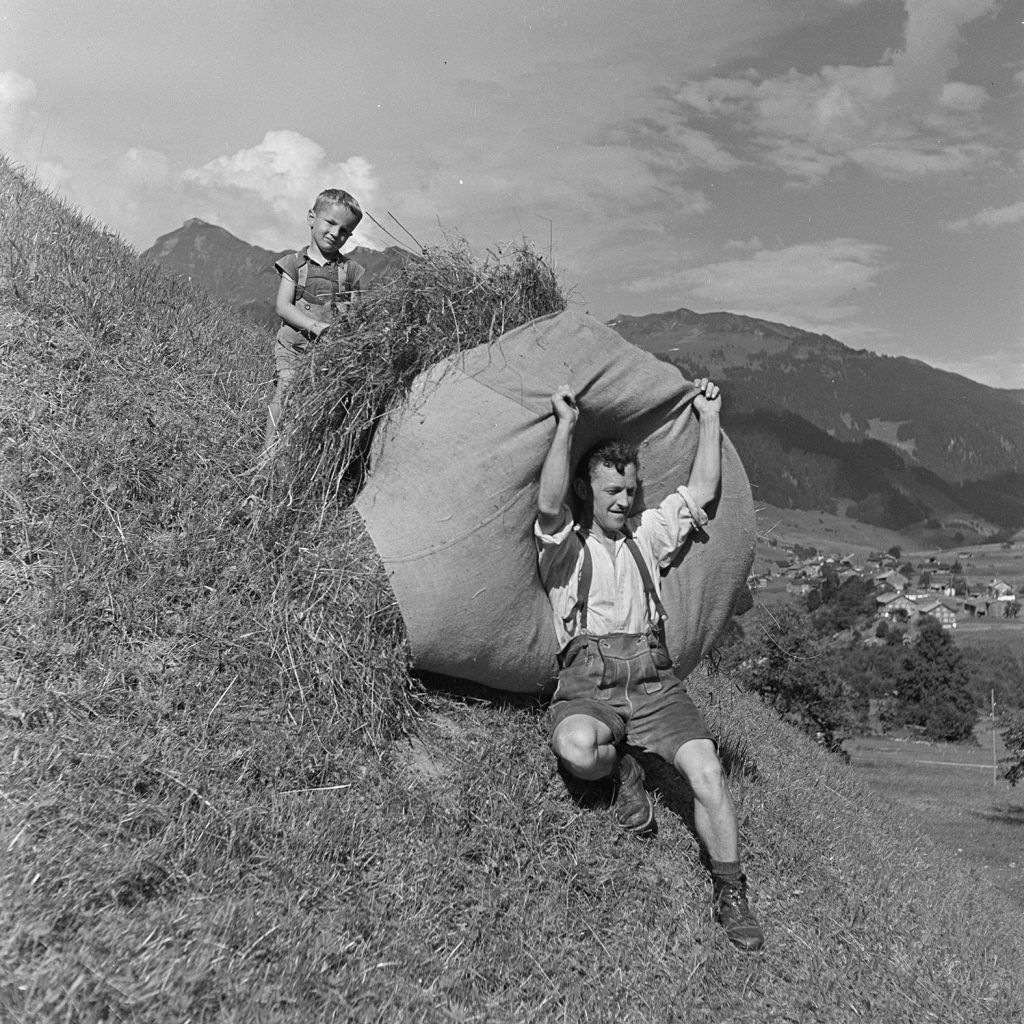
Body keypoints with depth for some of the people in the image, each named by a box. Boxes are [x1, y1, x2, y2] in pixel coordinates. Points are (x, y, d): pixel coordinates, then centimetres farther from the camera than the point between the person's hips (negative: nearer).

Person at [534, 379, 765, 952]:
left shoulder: (647, 537, 21)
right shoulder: (565, 546, 8)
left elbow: (702, 491, 15)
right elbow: (549, 504, -15)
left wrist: (710, 419, 12)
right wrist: (567, 425, -20)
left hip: (654, 681, 3)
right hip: (588, 686, -3)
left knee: (707, 768, -18)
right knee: (577, 749, -36)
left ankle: (730, 894, -2)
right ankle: (624, 771, 1)